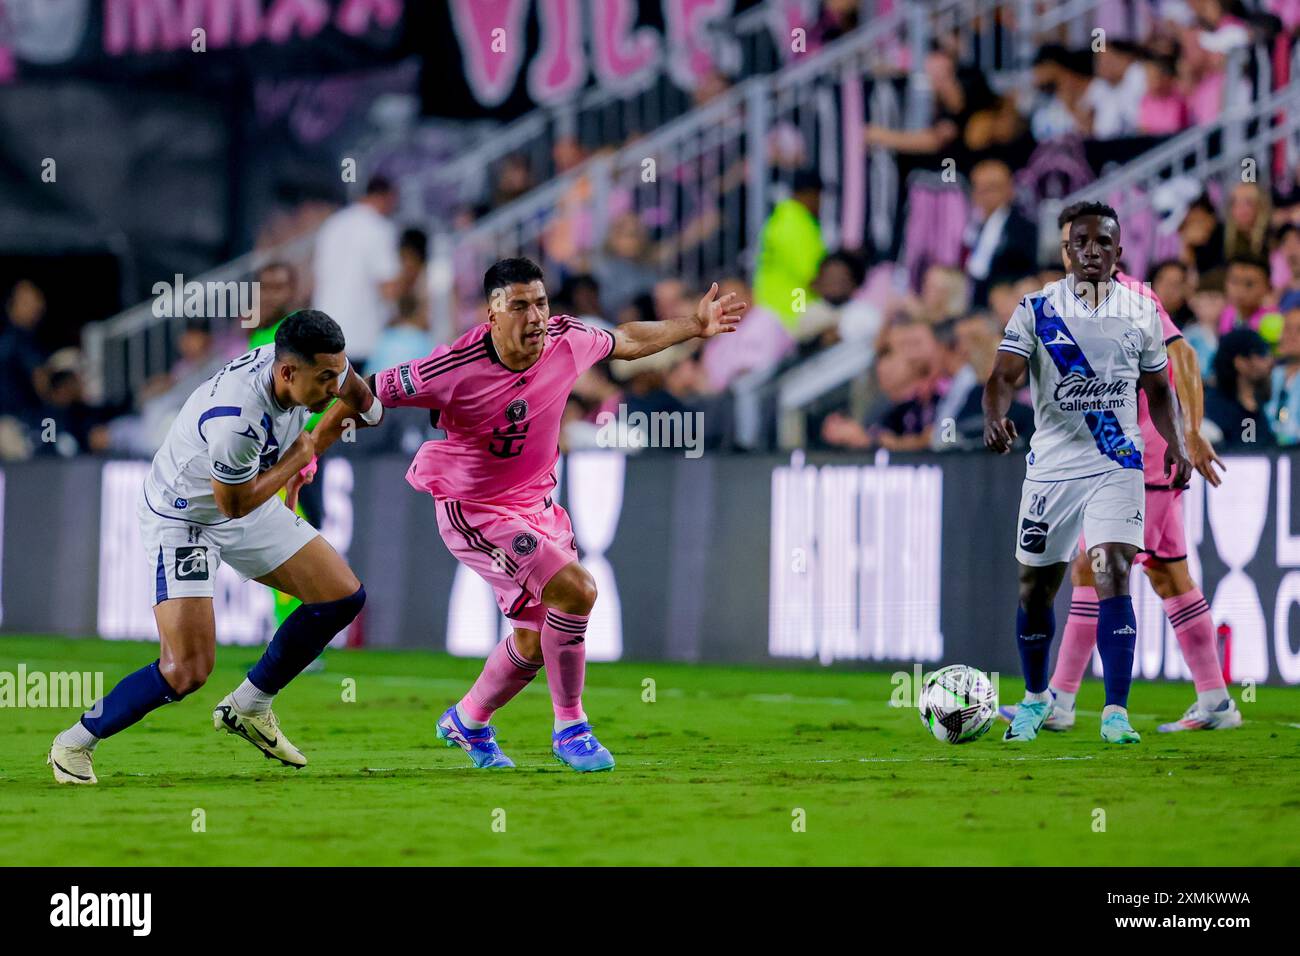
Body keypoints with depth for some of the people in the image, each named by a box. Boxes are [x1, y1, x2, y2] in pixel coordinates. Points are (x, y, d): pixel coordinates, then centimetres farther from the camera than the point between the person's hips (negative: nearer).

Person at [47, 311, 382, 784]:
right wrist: (301, 453, -16)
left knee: (343, 597, 5)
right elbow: (235, 503, -23)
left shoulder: (319, 364, -17)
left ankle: (248, 708, 21)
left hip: (249, 508, 8)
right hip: (181, 519, -8)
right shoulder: (235, 421, -40)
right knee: (187, 670, -18)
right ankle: (76, 742, 3)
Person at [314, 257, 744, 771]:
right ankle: (570, 729, -7)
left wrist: (695, 325, 20)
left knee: (535, 641, 12)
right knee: (575, 590, -24)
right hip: (473, 512, -7)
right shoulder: (455, 370, -29)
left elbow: (627, 341, 12)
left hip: (535, 502, 7)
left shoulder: (567, 340, -12)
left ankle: (467, 723, 41)